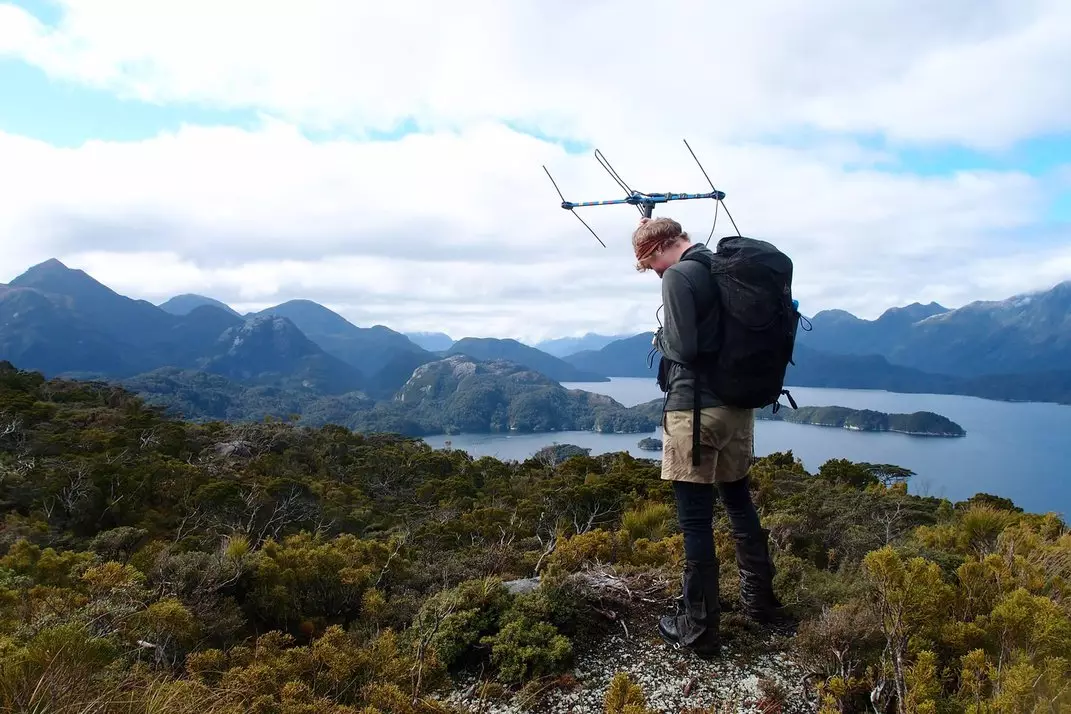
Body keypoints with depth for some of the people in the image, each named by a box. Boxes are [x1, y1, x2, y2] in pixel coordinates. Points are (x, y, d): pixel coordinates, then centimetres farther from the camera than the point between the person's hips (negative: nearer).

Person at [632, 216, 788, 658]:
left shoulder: (677, 276, -13)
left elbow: (683, 347, -19)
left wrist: (660, 338, 1)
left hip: (695, 410, -8)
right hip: (738, 405, 8)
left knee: (695, 521, 0)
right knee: (739, 503, 21)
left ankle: (698, 629, 9)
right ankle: (760, 600, 34)